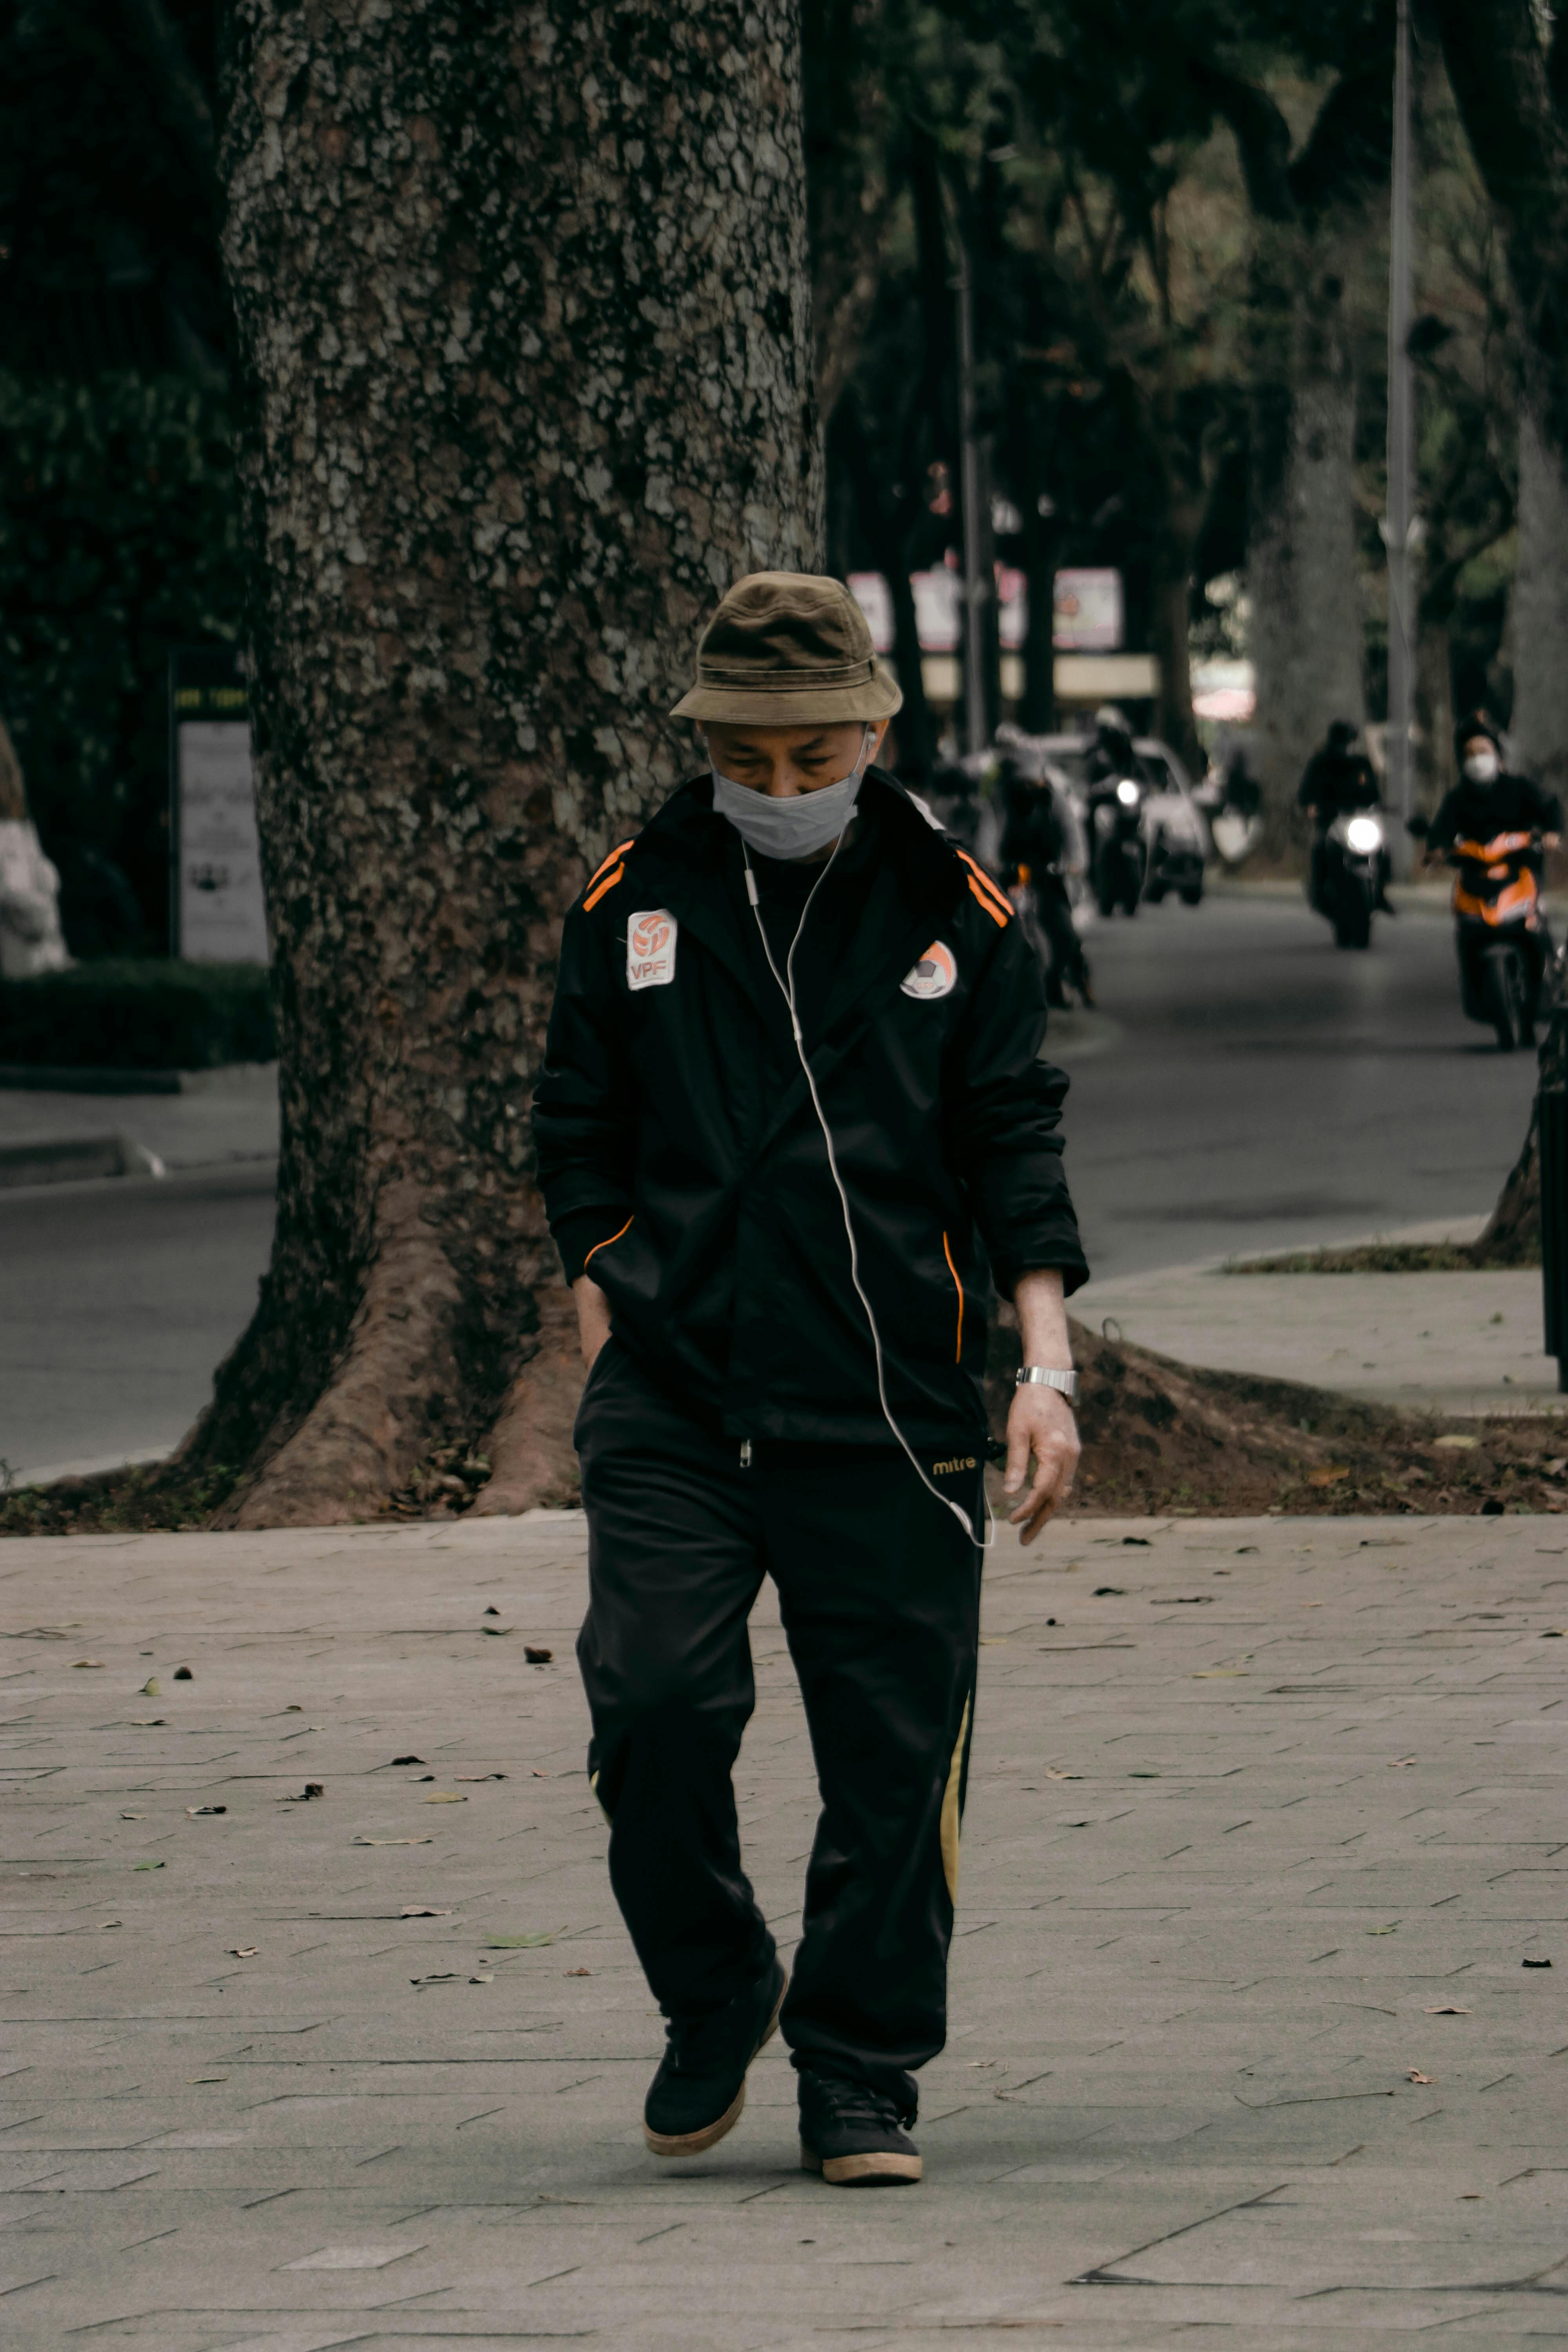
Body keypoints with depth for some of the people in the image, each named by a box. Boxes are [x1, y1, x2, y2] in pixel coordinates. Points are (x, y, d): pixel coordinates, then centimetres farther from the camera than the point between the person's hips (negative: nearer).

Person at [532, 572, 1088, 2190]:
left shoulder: (954, 914, 5)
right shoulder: (633, 906, 6)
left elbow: (1014, 1144, 6)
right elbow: (581, 1139, 13)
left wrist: (1046, 1365, -3)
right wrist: (608, 1330, 5)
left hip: (889, 1405, 0)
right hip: (671, 1396, 0)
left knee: (893, 1750, 0)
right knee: (653, 1703, -12)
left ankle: (859, 2077, 12)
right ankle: (712, 2004, 12)